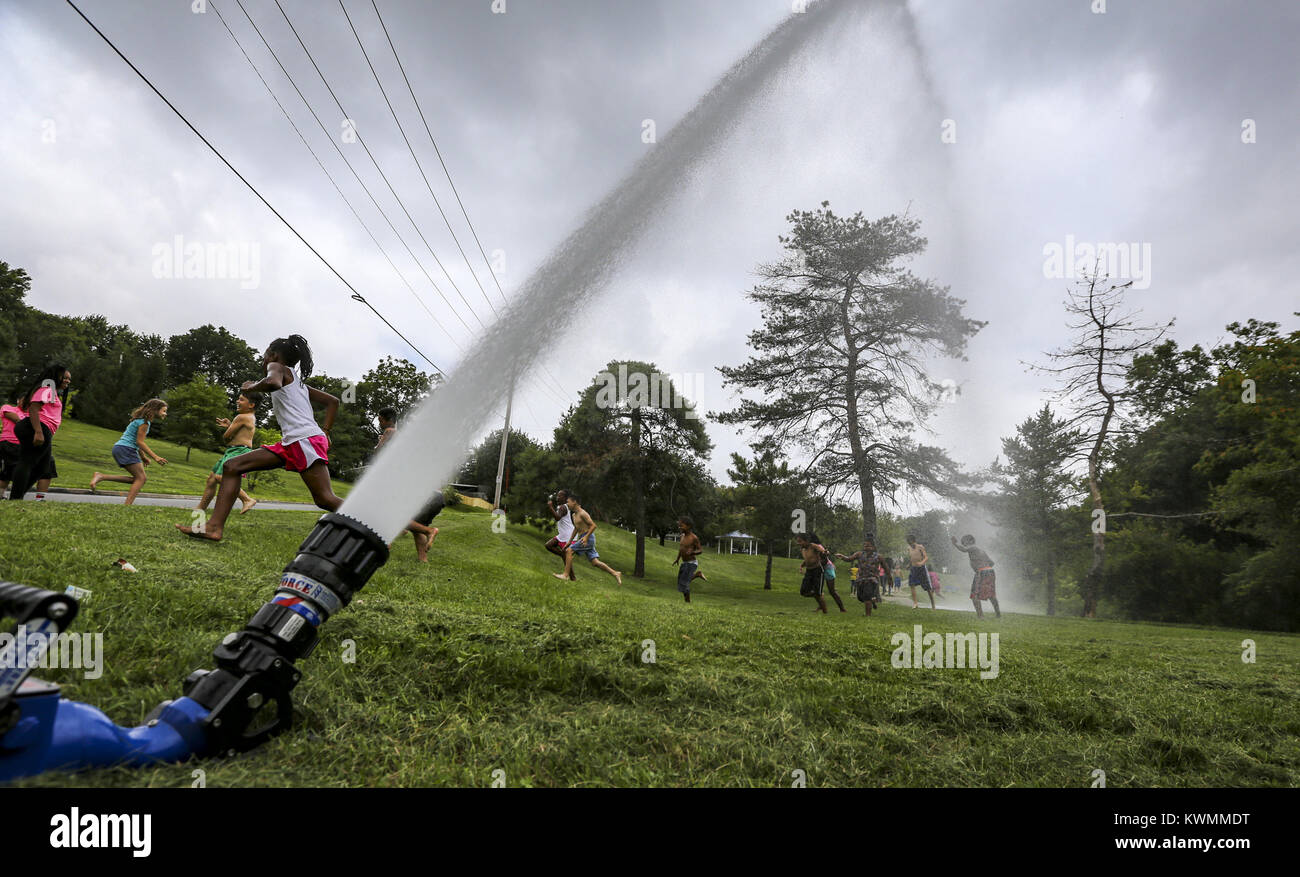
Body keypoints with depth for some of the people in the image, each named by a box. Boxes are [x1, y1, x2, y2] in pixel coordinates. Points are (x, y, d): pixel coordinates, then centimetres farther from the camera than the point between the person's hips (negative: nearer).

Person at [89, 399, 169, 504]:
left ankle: (101, 476, 5)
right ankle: (127, 505, -15)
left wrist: (143, 457, 24)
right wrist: (155, 457, -19)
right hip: (126, 449, -10)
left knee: (139, 479, 9)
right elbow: (140, 442, -17)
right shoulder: (144, 422, -13)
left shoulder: (141, 420, 18)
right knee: (141, 478, -9)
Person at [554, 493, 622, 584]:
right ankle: (615, 573, 5)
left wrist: (586, 537, -23)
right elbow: (576, 528, 30)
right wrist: (570, 541, 27)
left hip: (588, 538, -9)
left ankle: (566, 574, -11)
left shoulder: (582, 513, -12)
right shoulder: (574, 515, 17)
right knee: (595, 562, 4)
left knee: (569, 551, -11)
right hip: (584, 539, 9)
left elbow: (593, 525, -16)